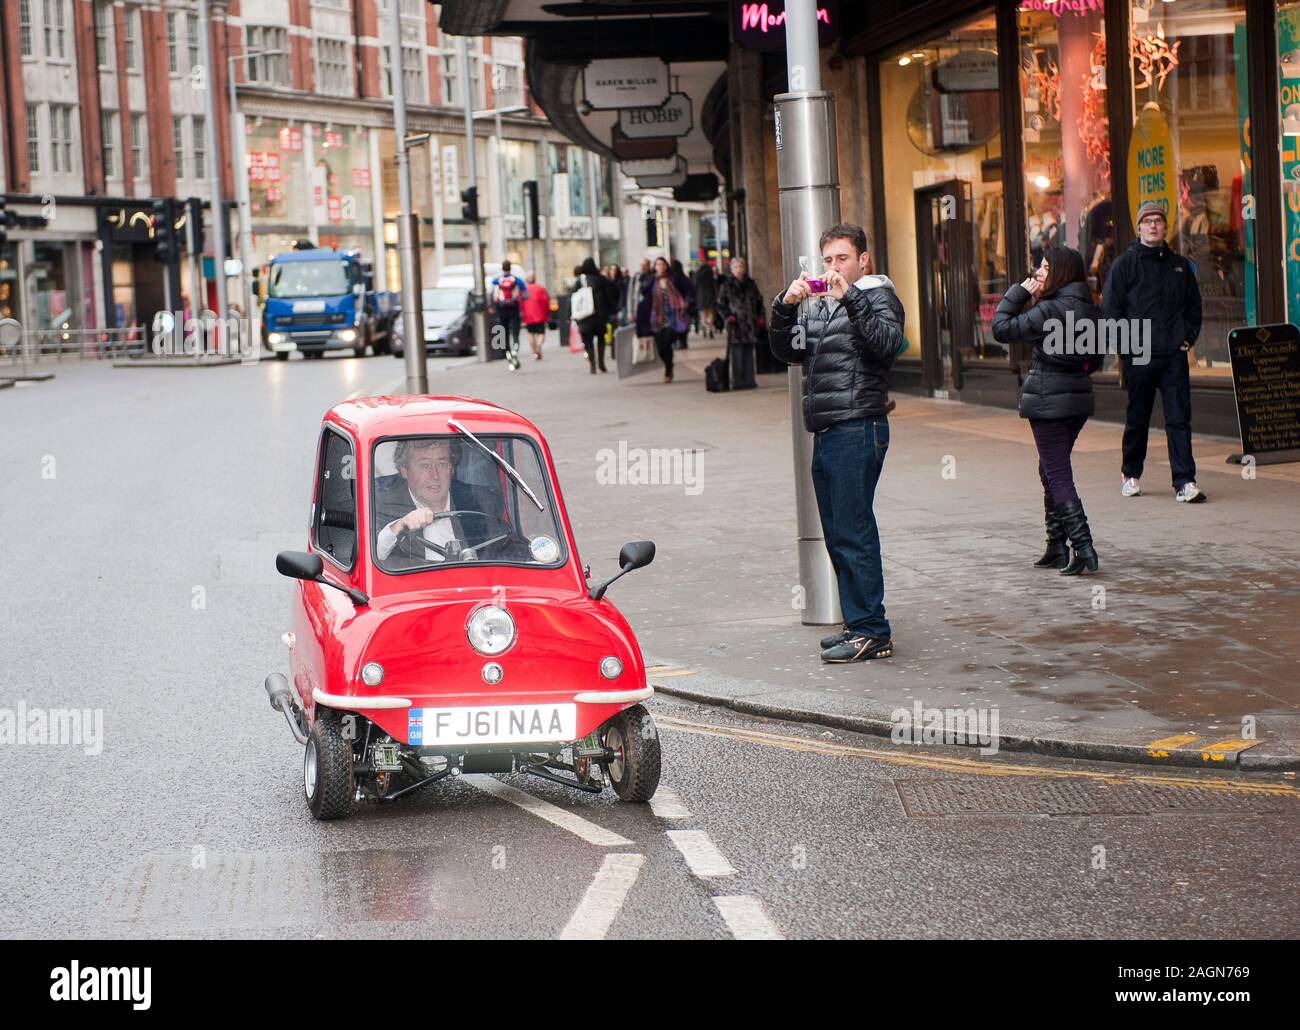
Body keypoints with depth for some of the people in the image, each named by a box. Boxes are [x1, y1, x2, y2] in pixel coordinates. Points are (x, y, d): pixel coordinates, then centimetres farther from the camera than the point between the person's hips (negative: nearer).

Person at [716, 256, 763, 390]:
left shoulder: (751, 284, 12)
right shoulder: (726, 285, 1)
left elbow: (759, 301, 20)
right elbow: (720, 304, 2)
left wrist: (759, 317, 10)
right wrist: (727, 316, -13)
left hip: (750, 323, 4)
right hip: (735, 324, -4)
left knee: (749, 353, 6)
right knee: (736, 353, -6)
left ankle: (749, 380, 11)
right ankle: (737, 381, -4)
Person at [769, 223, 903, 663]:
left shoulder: (878, 297, 0)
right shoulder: (816, 304, 21)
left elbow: (886, 342, -19)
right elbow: (786, 351, 13)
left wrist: (850, 297, -22)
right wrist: (785, 306, -2)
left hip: (858, 428, -8)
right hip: (825, 430, 8)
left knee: (852, 531, -11)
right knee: (838, 534, 11)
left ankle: (871, 630, -9)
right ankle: (858, 625, 17)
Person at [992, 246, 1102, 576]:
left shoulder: (1051, 310, -17)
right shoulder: (1089, 310, 8)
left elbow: (1002, 329, -15)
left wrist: (1017, 293, -5)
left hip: (1048, 400, -8)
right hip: (1079, 398, 8)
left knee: (1057, 475, -5)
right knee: (1052, 471, 17)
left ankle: (1083, 548, -13)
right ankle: (1057, 548, 19)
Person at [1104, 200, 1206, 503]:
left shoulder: (1180, 265, 13)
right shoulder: (1125, 264, 1)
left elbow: (1193, 305, 21)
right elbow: (1110, 308, -1)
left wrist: (1189, 337, 8)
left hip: (1174, 354, 2)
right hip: (1138, 356, -2)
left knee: (1179, 417, -4)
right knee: (1137, 418, 7)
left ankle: (1184, 481, -6)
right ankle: (1131, 475, 24)